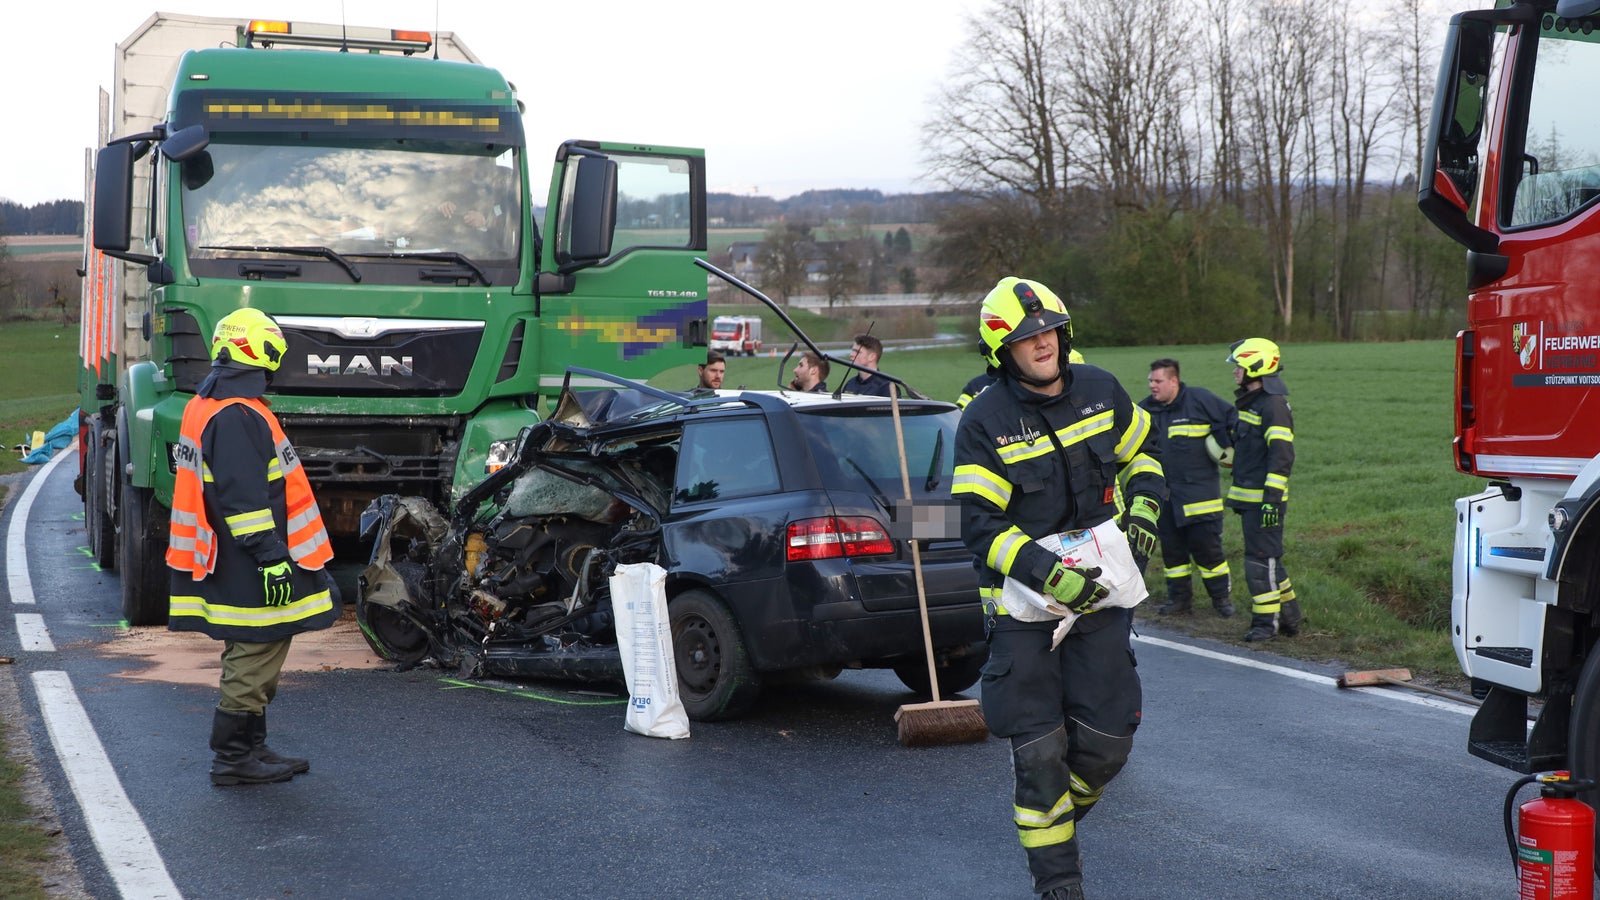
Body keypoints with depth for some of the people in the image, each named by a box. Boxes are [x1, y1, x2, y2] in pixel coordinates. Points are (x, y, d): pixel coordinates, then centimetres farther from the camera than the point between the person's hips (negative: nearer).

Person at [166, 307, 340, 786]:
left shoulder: (207, 406, 15)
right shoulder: (236, 418, -19)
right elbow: (243, 499, -24)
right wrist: (272, 558, -23)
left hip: (241, 569, 11)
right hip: (248, 571, -11)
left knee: (252, 661, 18)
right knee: (252, 663, -3)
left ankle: (250, 749, 25)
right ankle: (232, 758, 3)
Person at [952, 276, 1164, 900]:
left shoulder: (1100, 391, 3)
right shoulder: (984, 422, -11)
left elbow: (1142, 450, 21)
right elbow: (978, 525, -15)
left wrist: (1143, 507, 3)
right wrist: (1046, 572, -25)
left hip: (1097, 591, 4)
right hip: (1021, 601, -4)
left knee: (1105, 743, 3)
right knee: (1040, 750, -5)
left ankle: (1059, 813, 34)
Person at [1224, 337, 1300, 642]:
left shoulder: (1273, 405, -16)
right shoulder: (1250, 403, 16)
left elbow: (1282, 456, -22)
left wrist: (1272, 498, -25)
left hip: (1264, 499, -10)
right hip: (1249, 499, 10)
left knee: (1261, 560, -6)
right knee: (1267, 559, 15)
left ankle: (1267, 622, 2)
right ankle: (1289, 617, 24)